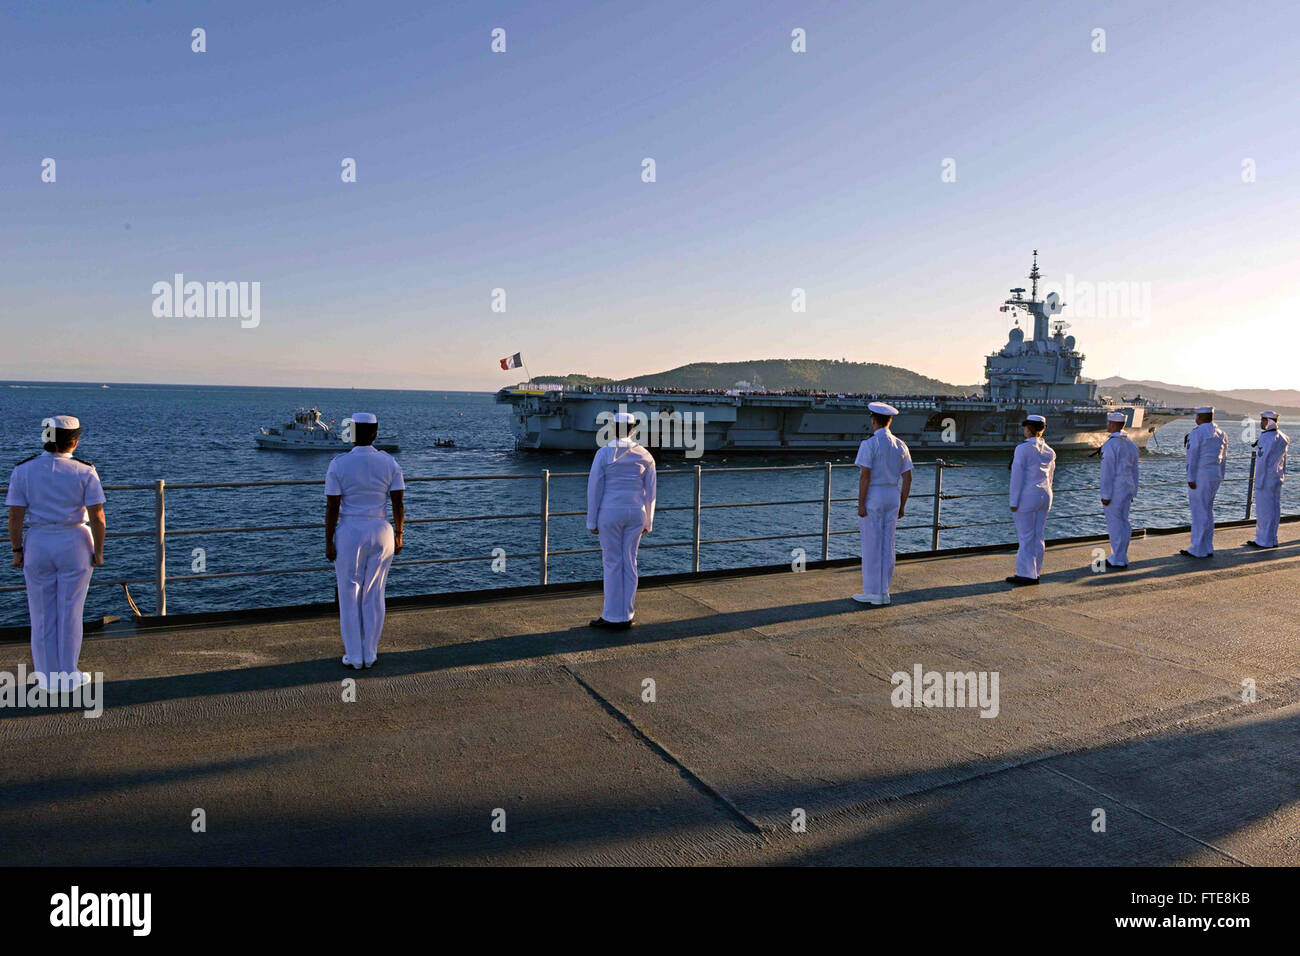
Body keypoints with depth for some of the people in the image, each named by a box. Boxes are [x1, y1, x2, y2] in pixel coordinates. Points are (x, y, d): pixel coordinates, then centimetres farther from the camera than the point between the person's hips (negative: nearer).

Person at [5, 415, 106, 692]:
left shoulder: (23, 470, -5)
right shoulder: (85, 472, -9)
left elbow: (15, 516, -5)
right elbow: (97, 517, -10)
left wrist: (17, 551, 4)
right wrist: (98, 552, -1)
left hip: (37, 544, 1)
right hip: (75, 544, -1)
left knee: (42, 614, 12)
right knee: (70, 613, 9)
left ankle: (47, 677, 20)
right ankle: (68, 676, 17)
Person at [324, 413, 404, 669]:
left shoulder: (338, 464, -10)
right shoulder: (389, 463, -3)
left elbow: (332, 507, -11)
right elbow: (398, 504, -4)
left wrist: (328, 542, -3)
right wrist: (398, 535, 7)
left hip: (349, 534, -2)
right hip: (381, 533, 2)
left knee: (349, 596, 10)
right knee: (374, 595, 13)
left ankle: (354, 656, 16)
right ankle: (370, 654, 20)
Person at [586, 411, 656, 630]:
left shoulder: (603, 454, -8)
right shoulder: (645, 456, 2)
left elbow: (594, 489, -7)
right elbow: (650, 492, 5)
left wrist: (592, 521, -1)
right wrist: (648, 522, 14)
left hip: (610, 513, -3)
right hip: (635, 513, 4)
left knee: (612, 564, 2)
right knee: (629, 563, 9)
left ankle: (613, 617, 6)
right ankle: (626, 617, 14)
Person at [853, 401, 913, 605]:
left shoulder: (869, 445, -12)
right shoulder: (900, 446, 6)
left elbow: (865, 475, -18)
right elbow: (907, 478, 6)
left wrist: (860, 504, -14)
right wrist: (901, 505, 12)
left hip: (873, 497, -6)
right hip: (893, 496, 6)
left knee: (871, 545, 0)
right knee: (887, 546, 11)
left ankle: (872, 592, 4)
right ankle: (883, 592, 16)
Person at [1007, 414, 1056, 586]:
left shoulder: (1023, 449, -15)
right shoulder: (1049, 451, 8)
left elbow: (1017, 476, -16)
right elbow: (1050, 477, 16)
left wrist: (1013, 502, -13)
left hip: (1026, 498, -7)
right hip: (1044, 497, 7)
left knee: (1026, 537, -2)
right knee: (1038, 536, 11)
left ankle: (1026, 574, 1)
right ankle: (1035, 574, 17)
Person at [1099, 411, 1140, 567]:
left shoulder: (1110, 444, -17)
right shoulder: (1131, 443, 10)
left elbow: (1107, 471, -18)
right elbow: (1134, 470, 14)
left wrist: (1105, 495, -15)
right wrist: (1132, 492, 20)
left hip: (1114, 489, -8)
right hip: (1128, 488, 8)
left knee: (1115, 524, -1)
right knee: (1123, 522, 13)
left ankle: (1119, 560, 3)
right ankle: (1120, 556, 20)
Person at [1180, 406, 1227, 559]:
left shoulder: (1197, 433, -12)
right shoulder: (1221, 434, 12)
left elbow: (1193, 457, -15)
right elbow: (1223, 459, 15)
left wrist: (1190, 478, -14)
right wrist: (1219, 477, 19)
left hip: (1200, 476, -8)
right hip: (1214, 476, 8)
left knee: (1199, 512, -3)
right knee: (1207, 512, 15)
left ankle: (1198, 549, 0)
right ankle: (1207, 549, 18)